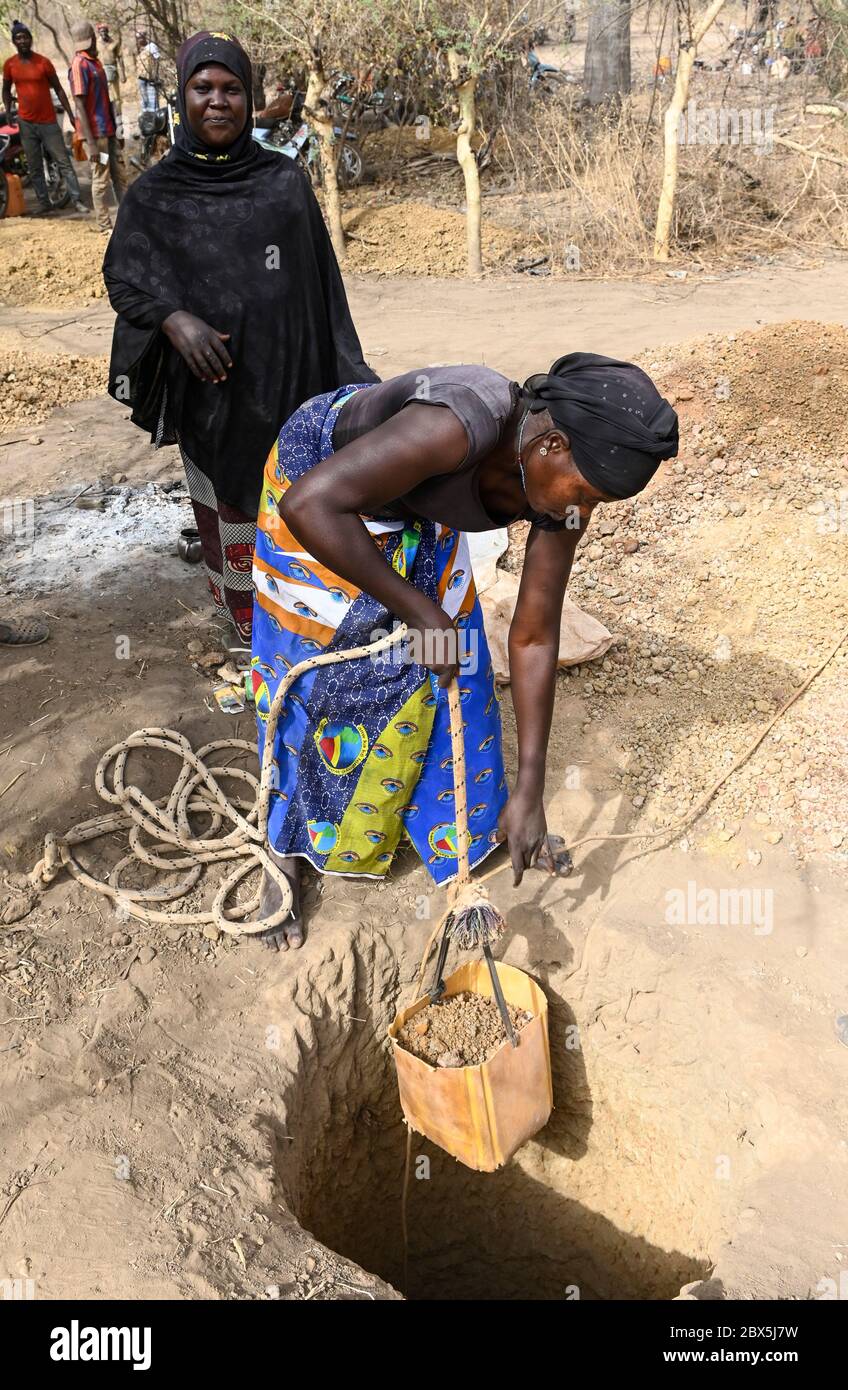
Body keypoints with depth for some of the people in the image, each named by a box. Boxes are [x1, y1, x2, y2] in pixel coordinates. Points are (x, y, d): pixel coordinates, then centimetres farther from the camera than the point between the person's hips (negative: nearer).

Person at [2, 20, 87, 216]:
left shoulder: (43, 62, -4)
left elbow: (58, 89, 0)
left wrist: (70, 115, -4)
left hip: (48, 122, -2)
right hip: (26, 123, 3)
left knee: (64, 162, -5)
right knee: (34, 168, 6)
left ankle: (77, 200, -4)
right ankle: (44, 204, 12)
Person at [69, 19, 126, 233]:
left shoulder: (95, 61, 14)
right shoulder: (80, 65, -14)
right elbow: (79, 105, -18)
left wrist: (114, 131, 19)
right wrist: (91, 143, -22)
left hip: (108, 131, 8)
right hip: (95, 133, -8)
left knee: (120, 175, 11)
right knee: (101, 179, -2)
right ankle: (105, 226, 5)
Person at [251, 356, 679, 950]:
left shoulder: (564, 485, -21)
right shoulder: (457, 427, -42)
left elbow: (535, 639, -16)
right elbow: (308, 504, -44)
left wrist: (530, 792, -16)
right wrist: (419, 610, -37)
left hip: (416, 513, 6)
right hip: (322, 473, -5)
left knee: (448, 668, 7)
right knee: (317, 677, -3)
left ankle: (456, 832, 31)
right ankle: (285, 854, 18)